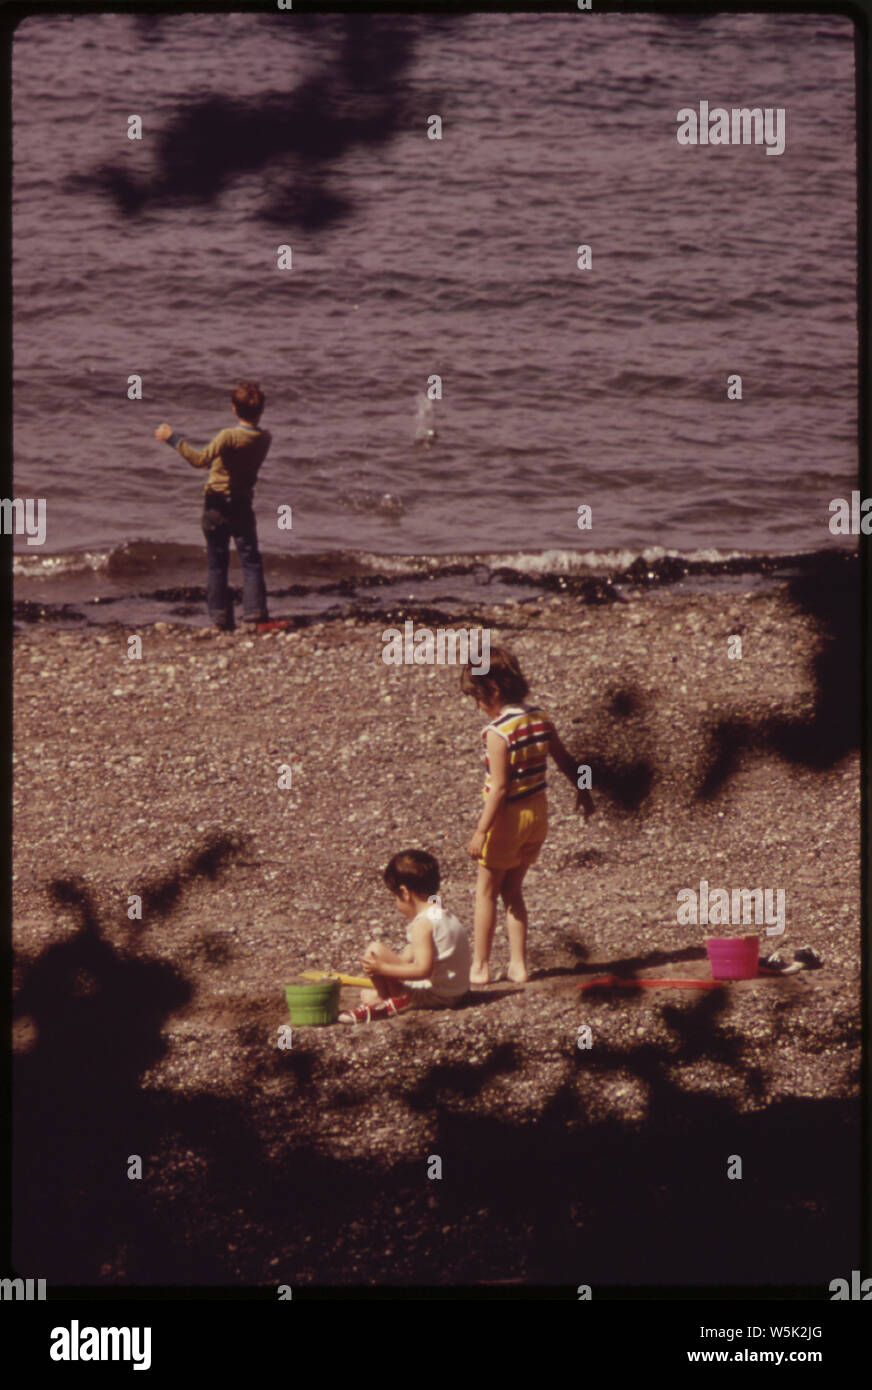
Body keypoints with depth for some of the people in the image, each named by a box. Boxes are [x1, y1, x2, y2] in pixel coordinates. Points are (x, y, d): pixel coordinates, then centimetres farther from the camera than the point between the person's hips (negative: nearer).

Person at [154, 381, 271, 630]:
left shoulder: (228, 437, -18)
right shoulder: (265, 438, -2)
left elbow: (200, 459, -31)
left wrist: (173, 439, -26)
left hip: (217, 504, -3)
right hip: (243, 504, 3)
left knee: (217, 563, 5)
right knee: (251, 560, 6)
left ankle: (220, 617, 4)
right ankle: (255, 609, -6)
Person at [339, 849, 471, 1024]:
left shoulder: (422, 923, -19)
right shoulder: (445, 915, 12)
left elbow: (423, 969, -27)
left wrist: (382, 968, -23)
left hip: (433, 995, -10)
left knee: (374, 950, -16)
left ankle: (393, 1001, -6)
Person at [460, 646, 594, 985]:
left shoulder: (497, 732, -21)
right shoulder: (540, 718, 0)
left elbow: (499, 787, -23)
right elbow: (564, 760, 11)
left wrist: (481, 831, -20)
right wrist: (582, 792, 27)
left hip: (507, 817, -7)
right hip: (537, 813, 7)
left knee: (486, 892, 8)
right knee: (512, 891, 18)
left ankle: (479, 967, 12)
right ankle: (518, 964, 17)